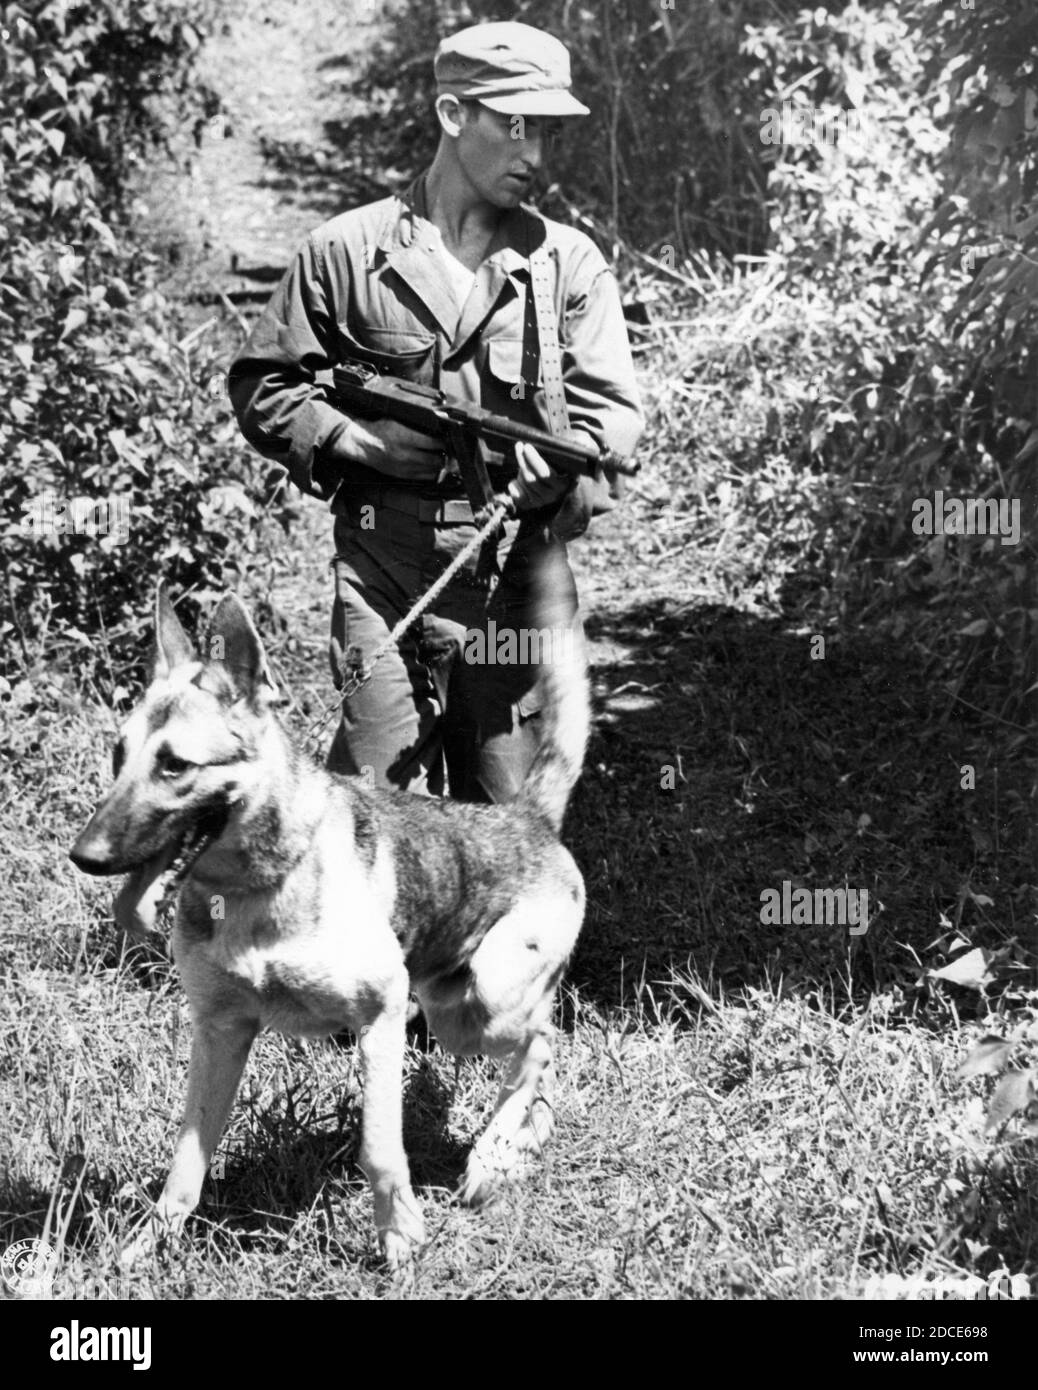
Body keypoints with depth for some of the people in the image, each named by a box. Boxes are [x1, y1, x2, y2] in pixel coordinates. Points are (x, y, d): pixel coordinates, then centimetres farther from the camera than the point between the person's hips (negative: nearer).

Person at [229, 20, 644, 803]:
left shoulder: (570, 263, 7)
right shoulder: (347, 252, 4)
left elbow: (610, 414, 1)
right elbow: (262, 387, 8)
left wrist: (534, 482, -18)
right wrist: (359, 442, -9)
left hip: (521, 570, 1)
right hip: (382, 570, -1)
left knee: (512, 821, 7)